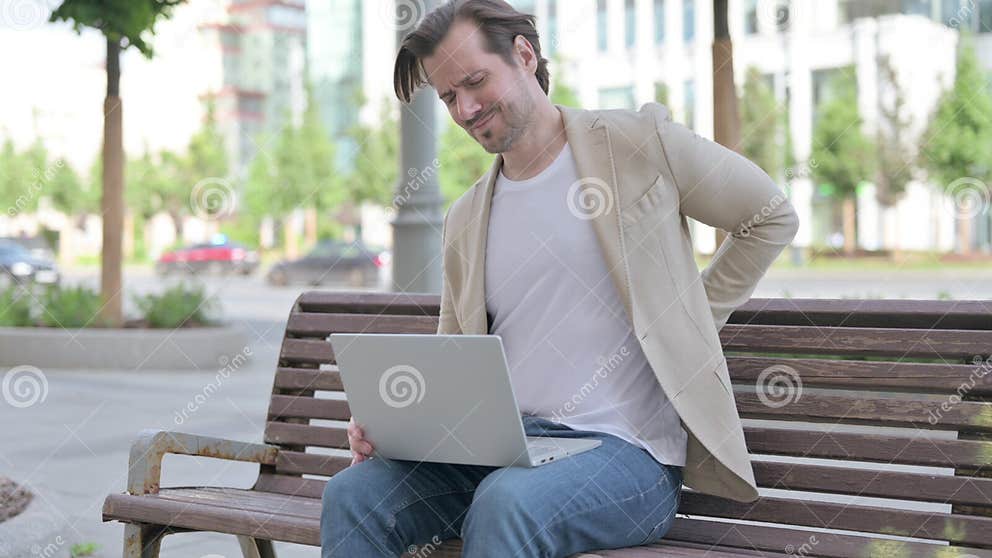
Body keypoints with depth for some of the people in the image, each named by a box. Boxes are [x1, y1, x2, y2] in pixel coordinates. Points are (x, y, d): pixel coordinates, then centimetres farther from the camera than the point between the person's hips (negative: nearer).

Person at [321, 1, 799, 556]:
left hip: (626, 450, -5)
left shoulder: (640, 141, 1)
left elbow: (772, 217, 9)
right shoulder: (465, 221, 16)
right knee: (351, 496, -20)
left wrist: (686, 322, 6)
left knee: (506, 505, -36)